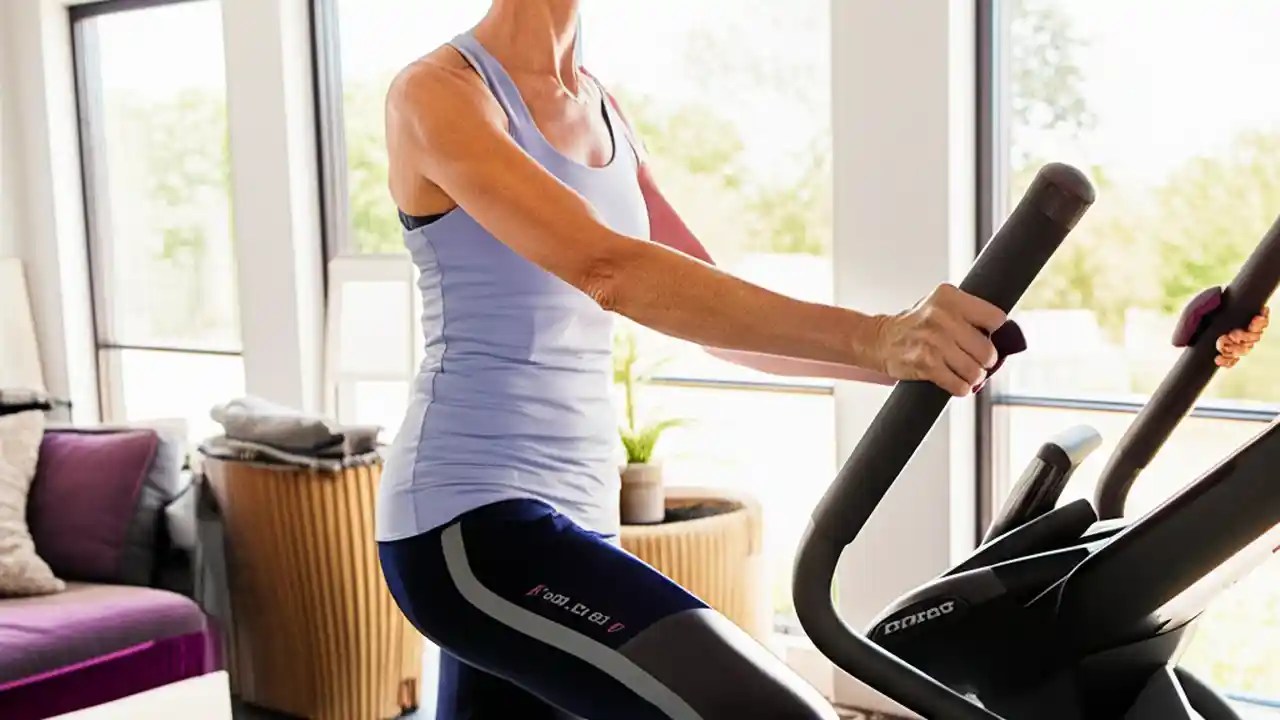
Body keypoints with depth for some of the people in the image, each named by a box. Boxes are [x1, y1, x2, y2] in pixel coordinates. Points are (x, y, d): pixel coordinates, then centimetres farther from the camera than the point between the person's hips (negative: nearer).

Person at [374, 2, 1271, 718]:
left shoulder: (603, 114, 14)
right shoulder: (438, 94, -9)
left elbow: (722, 316, 12)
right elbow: (608, 271, -27)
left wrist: (940, 350, 3)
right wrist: (871, 339, -37)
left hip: (568, 519, 8)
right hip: (470, 523, -8)